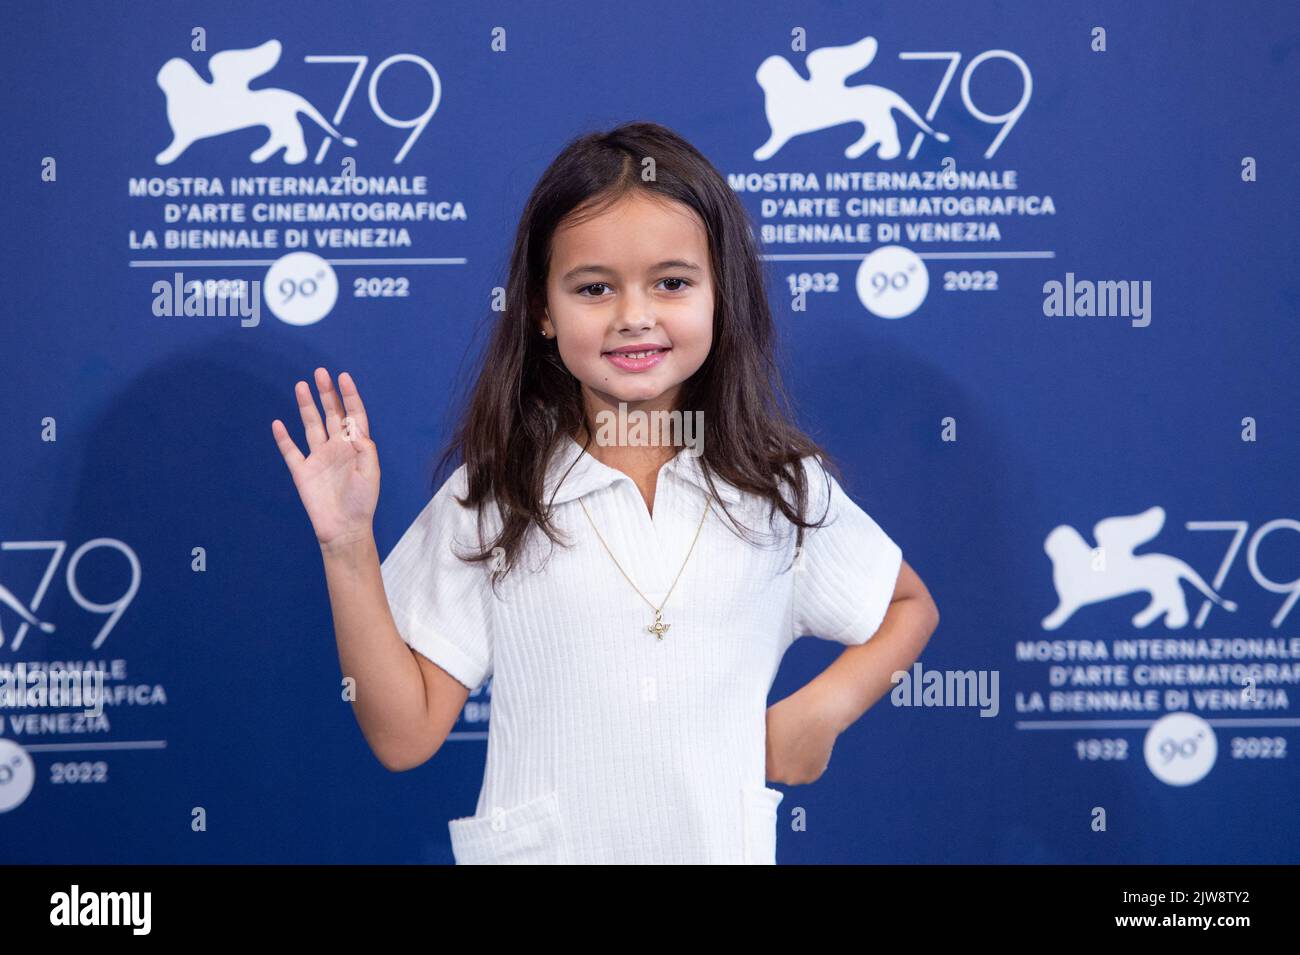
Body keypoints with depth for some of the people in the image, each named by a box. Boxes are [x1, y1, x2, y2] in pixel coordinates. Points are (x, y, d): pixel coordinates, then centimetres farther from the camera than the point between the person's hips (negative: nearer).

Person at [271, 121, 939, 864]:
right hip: (545, 847, -1)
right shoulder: (490, 497, -7)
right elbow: (406, 735, -7)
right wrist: (348, 546, -16)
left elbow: (911, 607, 12)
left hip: (724, 846, 1)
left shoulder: (781, 487, -4)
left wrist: (824, 707, -5)